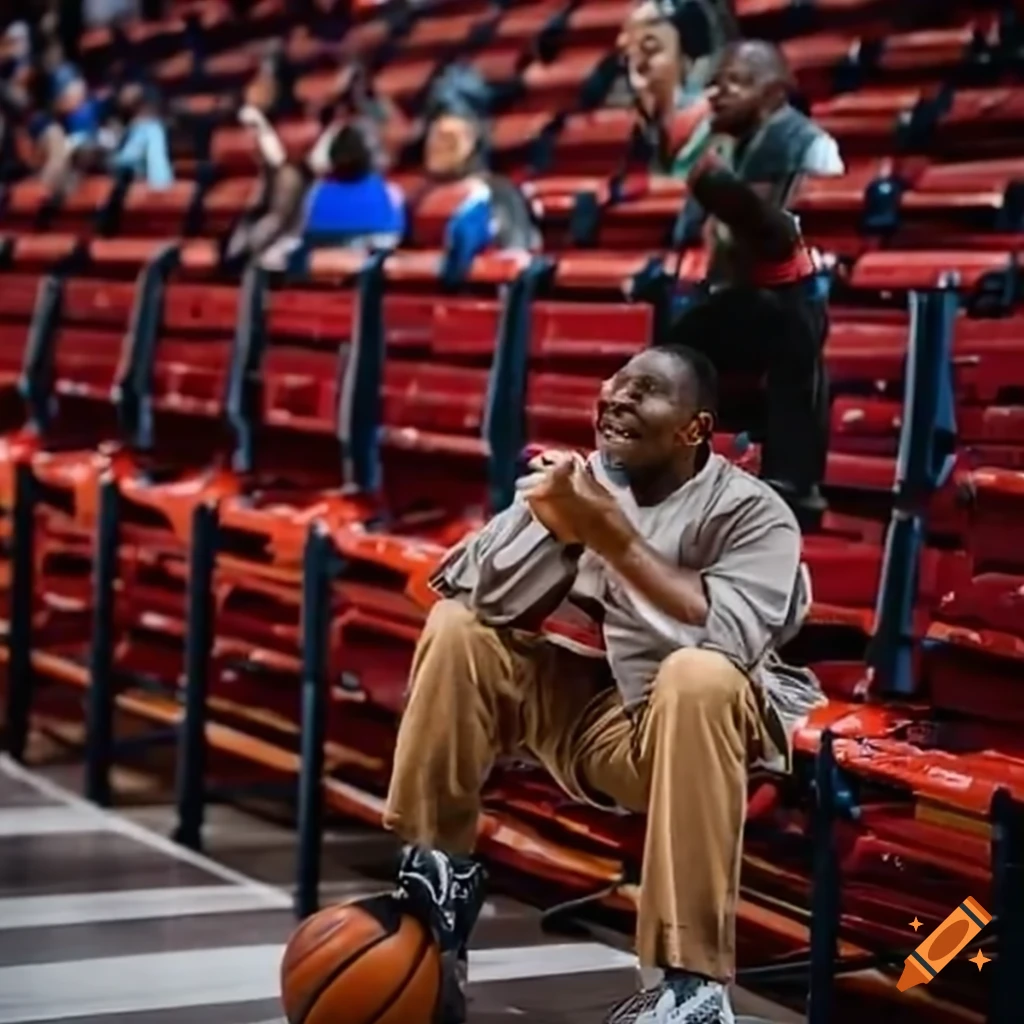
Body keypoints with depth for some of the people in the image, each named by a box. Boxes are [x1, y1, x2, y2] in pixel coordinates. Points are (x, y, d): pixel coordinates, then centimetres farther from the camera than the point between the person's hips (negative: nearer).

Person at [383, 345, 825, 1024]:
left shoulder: (752, 512, -14)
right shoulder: (580, 481, -2)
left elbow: (724, 639, -31)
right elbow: (476, 596, -8)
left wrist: (613, 535, -29)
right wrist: (549, 523, -25)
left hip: (703, 722, -5)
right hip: (588, 715, 5)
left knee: (697, 675, -38)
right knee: (457, 630, -7)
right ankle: (438, 874, -1)